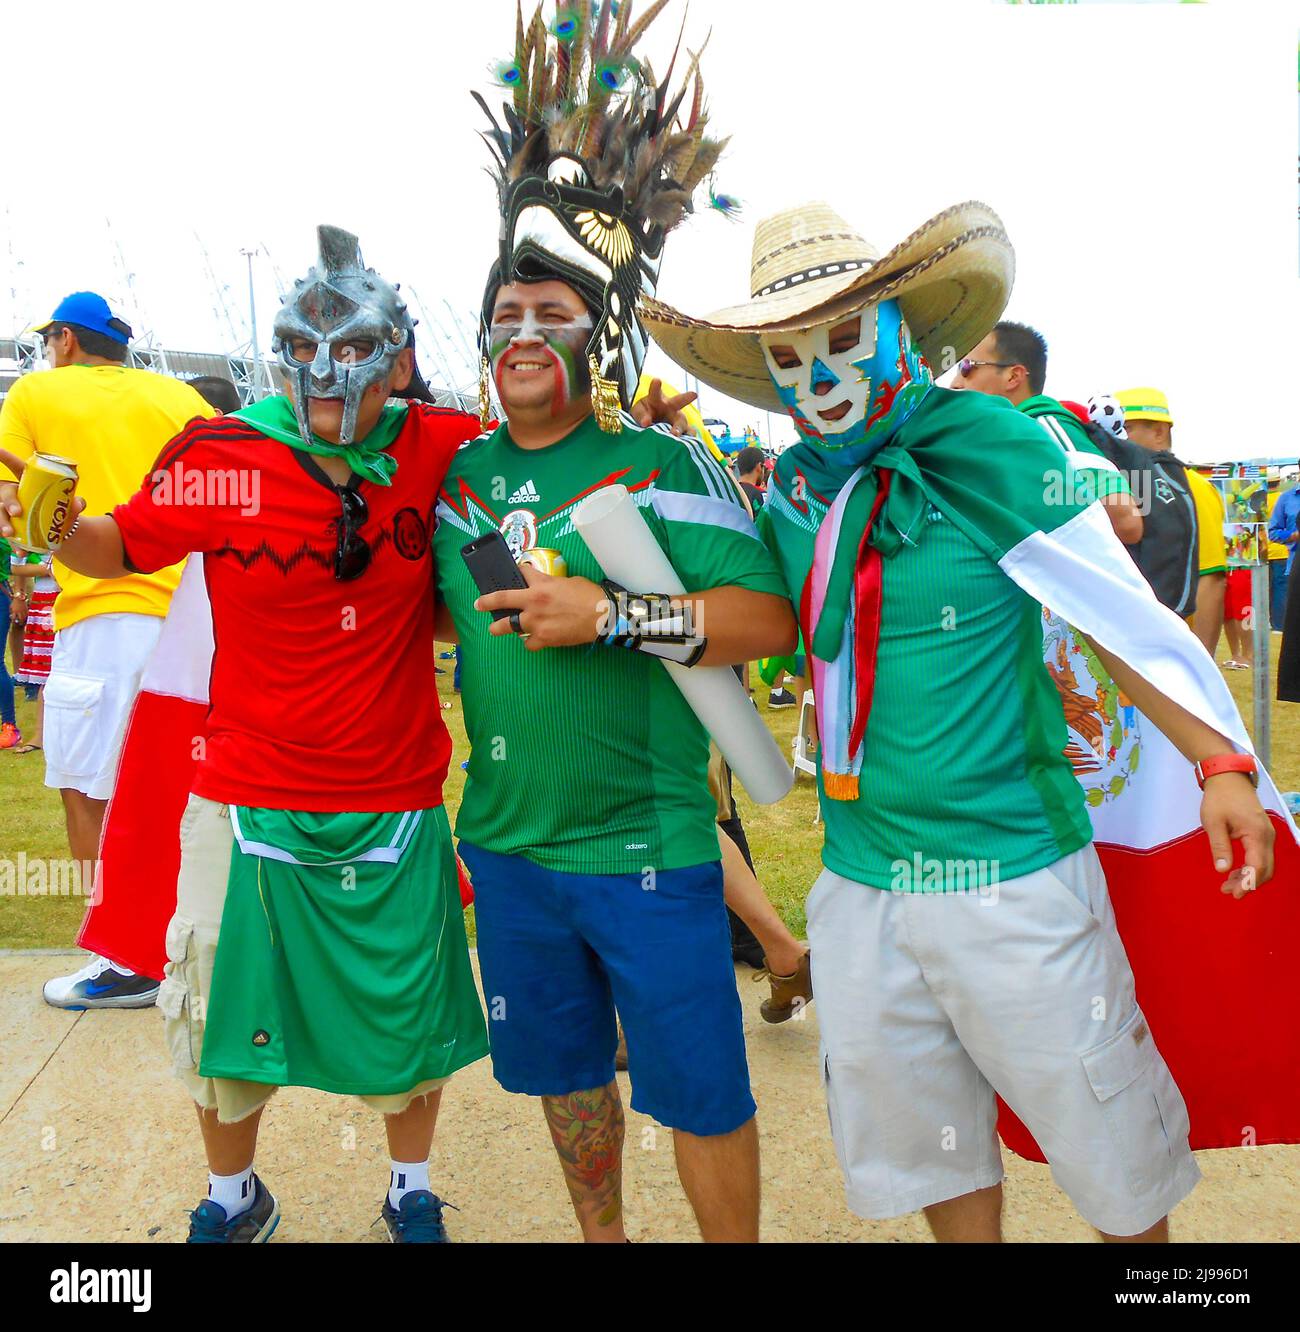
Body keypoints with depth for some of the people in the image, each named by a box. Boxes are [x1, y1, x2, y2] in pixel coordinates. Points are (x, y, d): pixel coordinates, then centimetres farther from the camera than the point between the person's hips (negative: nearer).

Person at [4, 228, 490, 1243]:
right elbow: (116, 549, 5)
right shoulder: (223, 460, -10)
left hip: (396, 807, 1)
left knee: (408, 1015, 15)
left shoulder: (433, 451, -8)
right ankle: (232, 1199, 43)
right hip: (249, 804, 0)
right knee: (221, 1011, 13)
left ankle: (412, 1195, 43)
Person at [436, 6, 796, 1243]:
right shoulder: (462, 473, 7)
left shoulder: (664, 466, -9)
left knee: (698, 1088, 7)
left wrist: (611, 614, -24)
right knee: (563, 1070, 22)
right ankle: (600, 1236, 44)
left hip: (648, 847, -5)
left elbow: (770, 618, -17)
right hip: (506, 840, 6)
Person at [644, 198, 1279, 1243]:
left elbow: (1124, 617, -6)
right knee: (925, 1143, 20)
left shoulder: (989, 445, -10)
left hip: (1009, 873, -4)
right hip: (858, 879, 5)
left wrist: (1220, 764, -10)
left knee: (1112, 1153, 11)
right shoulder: (791, 491, 4)